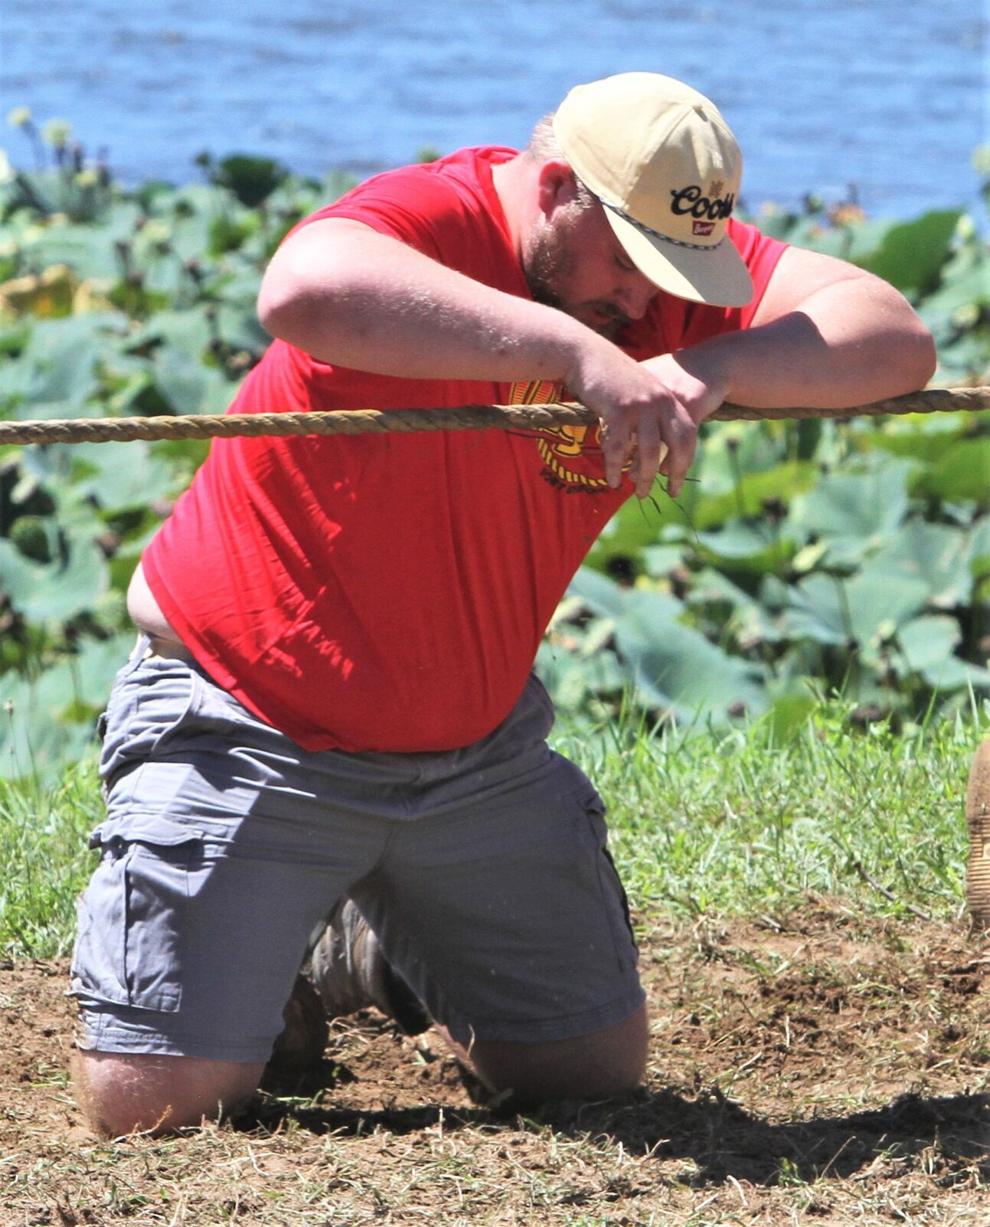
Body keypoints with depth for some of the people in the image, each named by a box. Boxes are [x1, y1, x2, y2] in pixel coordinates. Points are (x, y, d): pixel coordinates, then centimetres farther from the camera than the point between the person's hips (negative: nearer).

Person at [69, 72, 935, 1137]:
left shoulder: (674, 253, -5)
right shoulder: (429, 220, -25)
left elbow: (896, 342, -17)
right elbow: (305, 292, -51)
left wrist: (715, 365, -35)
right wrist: (575, 345, -51)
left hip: (475, 742, 6)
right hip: (250, 720, -6)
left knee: (597, 1069, 9)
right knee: (151, 1102, -13)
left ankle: (375, 940, 36)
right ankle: (264, 937, 22)